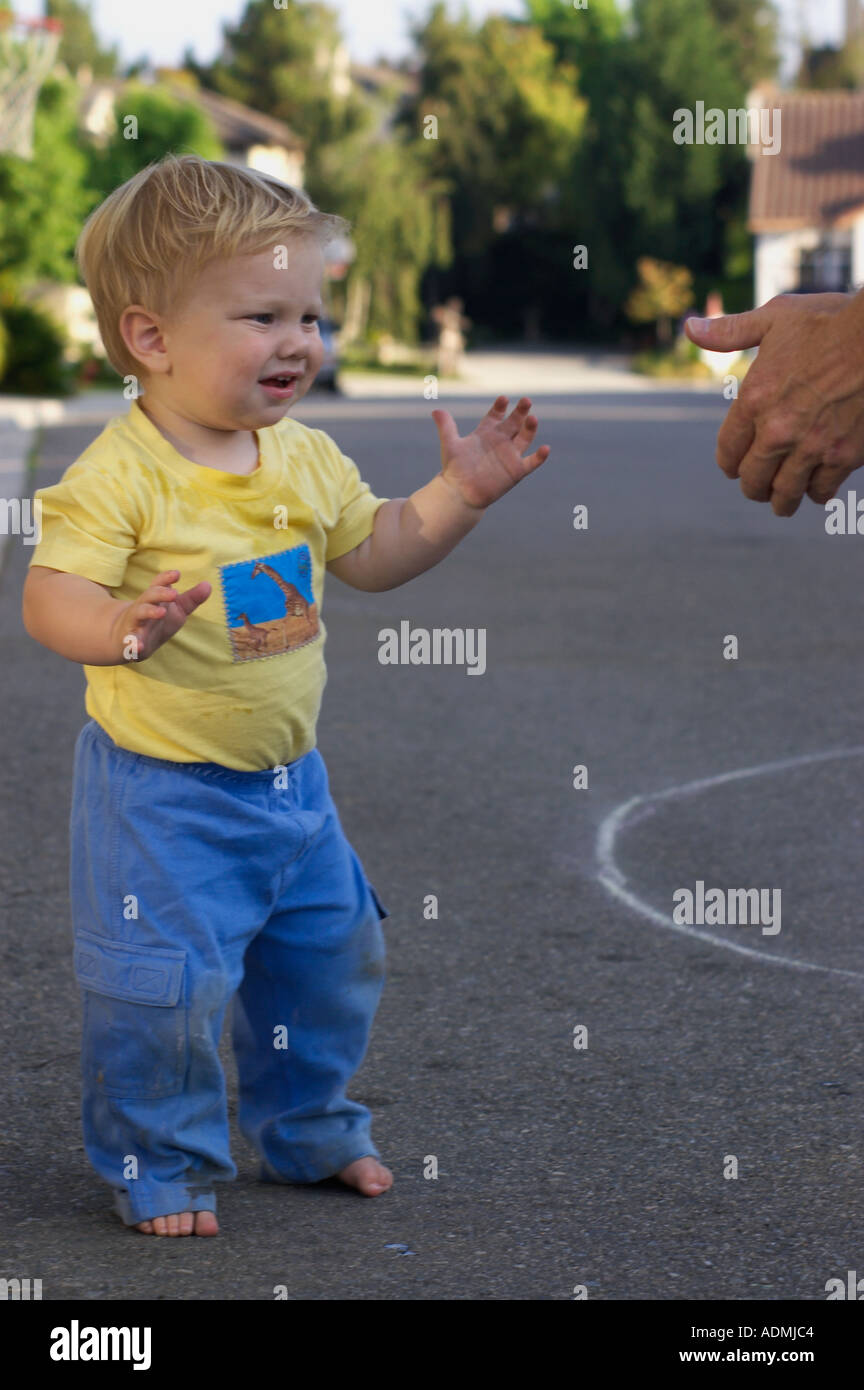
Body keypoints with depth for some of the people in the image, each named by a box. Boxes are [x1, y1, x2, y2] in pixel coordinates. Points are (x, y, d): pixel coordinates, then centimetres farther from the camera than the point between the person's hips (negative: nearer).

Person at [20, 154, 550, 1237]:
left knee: (331, 960, 19)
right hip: (162, 793, -7)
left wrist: (460, 492, 3)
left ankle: (309, 1129, 41)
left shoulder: (304, 459, 3)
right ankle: (159, 1166, 18)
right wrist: (119, 628, -47)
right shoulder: (120, 474, -20)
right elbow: (50, 594, -27)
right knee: (164, 988, -4)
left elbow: (373, 553, 15)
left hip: (288, 778, 7)